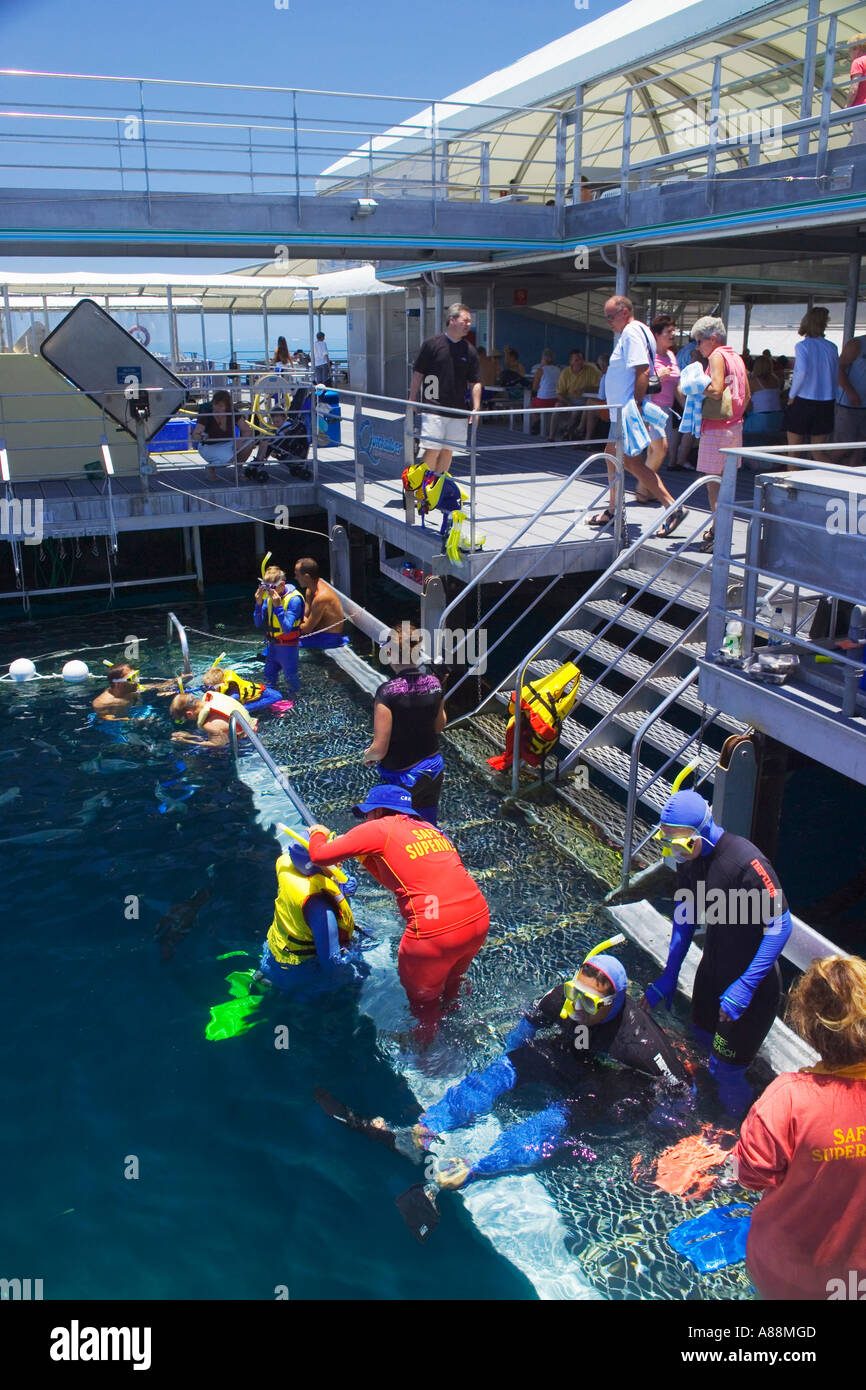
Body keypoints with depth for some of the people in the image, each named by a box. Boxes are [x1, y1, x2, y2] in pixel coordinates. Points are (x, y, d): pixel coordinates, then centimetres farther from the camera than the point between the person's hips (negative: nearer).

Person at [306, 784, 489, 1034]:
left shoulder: (379, 829, -1)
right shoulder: (428, 828, 19)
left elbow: (319, 855, -1)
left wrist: (319, 834, 19)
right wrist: (364, 856, 27)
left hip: (436, 931, -7)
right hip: (479, 920, 7)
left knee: (421, 993, 22)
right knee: (452, 978, 33)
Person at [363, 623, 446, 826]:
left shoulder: (388, 692, -25)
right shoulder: (434, 683, -7)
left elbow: (380, 749, -22)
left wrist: (368, 755, -2)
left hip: (402, 777, -5)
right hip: (434, 767, 5)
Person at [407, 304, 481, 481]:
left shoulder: (469, 350, 7)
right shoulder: (432, 344, -2)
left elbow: (475, 382, 9)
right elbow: (418, 374, 4)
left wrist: (476, 408, -3)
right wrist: (412, 401, 2)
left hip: (458, 412, 4)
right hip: (433, 408, -4)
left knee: (448, 451, 6)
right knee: (433, 451, -11)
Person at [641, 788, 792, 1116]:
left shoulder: (746, 862, -31)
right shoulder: (690, 857, -6)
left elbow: (779, 925, -25)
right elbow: (685, 916, 7)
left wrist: (745, 986, -28)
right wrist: (668, 975, 8)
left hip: (752, 980, -7)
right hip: (712, 970, 7)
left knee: (726, 1067, 0)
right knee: (703, 1038, 24)